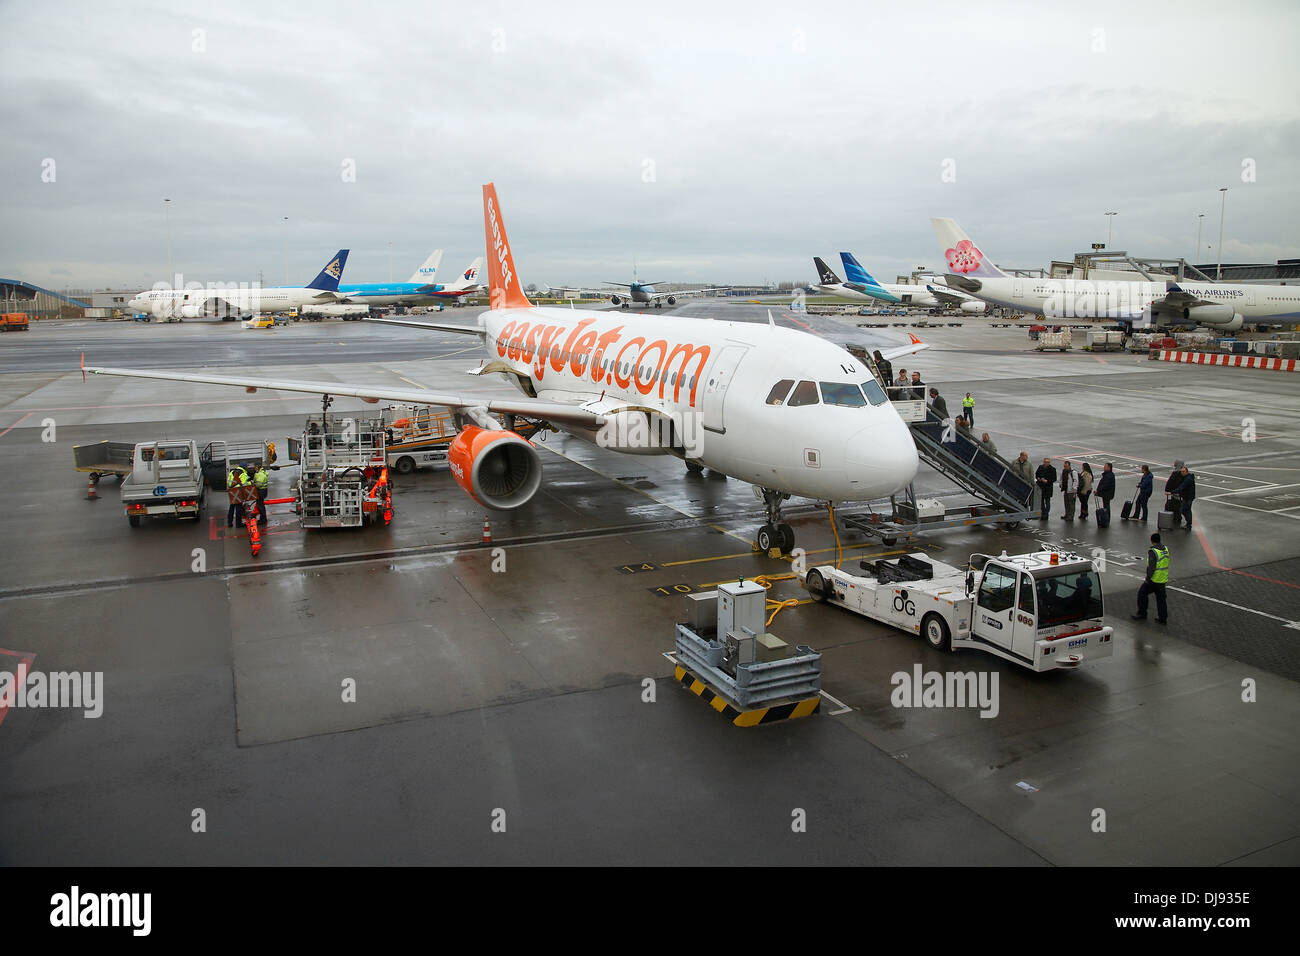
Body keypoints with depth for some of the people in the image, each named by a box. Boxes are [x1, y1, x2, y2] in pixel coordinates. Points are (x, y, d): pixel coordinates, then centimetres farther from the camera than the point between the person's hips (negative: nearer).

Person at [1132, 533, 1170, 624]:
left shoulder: (1152, 552, -20)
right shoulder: (1165, 549, 3)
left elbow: (1151, 567, -22)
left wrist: (1147, 579, -16)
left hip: (1154, 579, -7)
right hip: (1163, 579, 7)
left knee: (1142, 593, 8)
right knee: (1161, 598, 14)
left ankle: (1142, 614, 13)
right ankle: (1163, 618, 17)